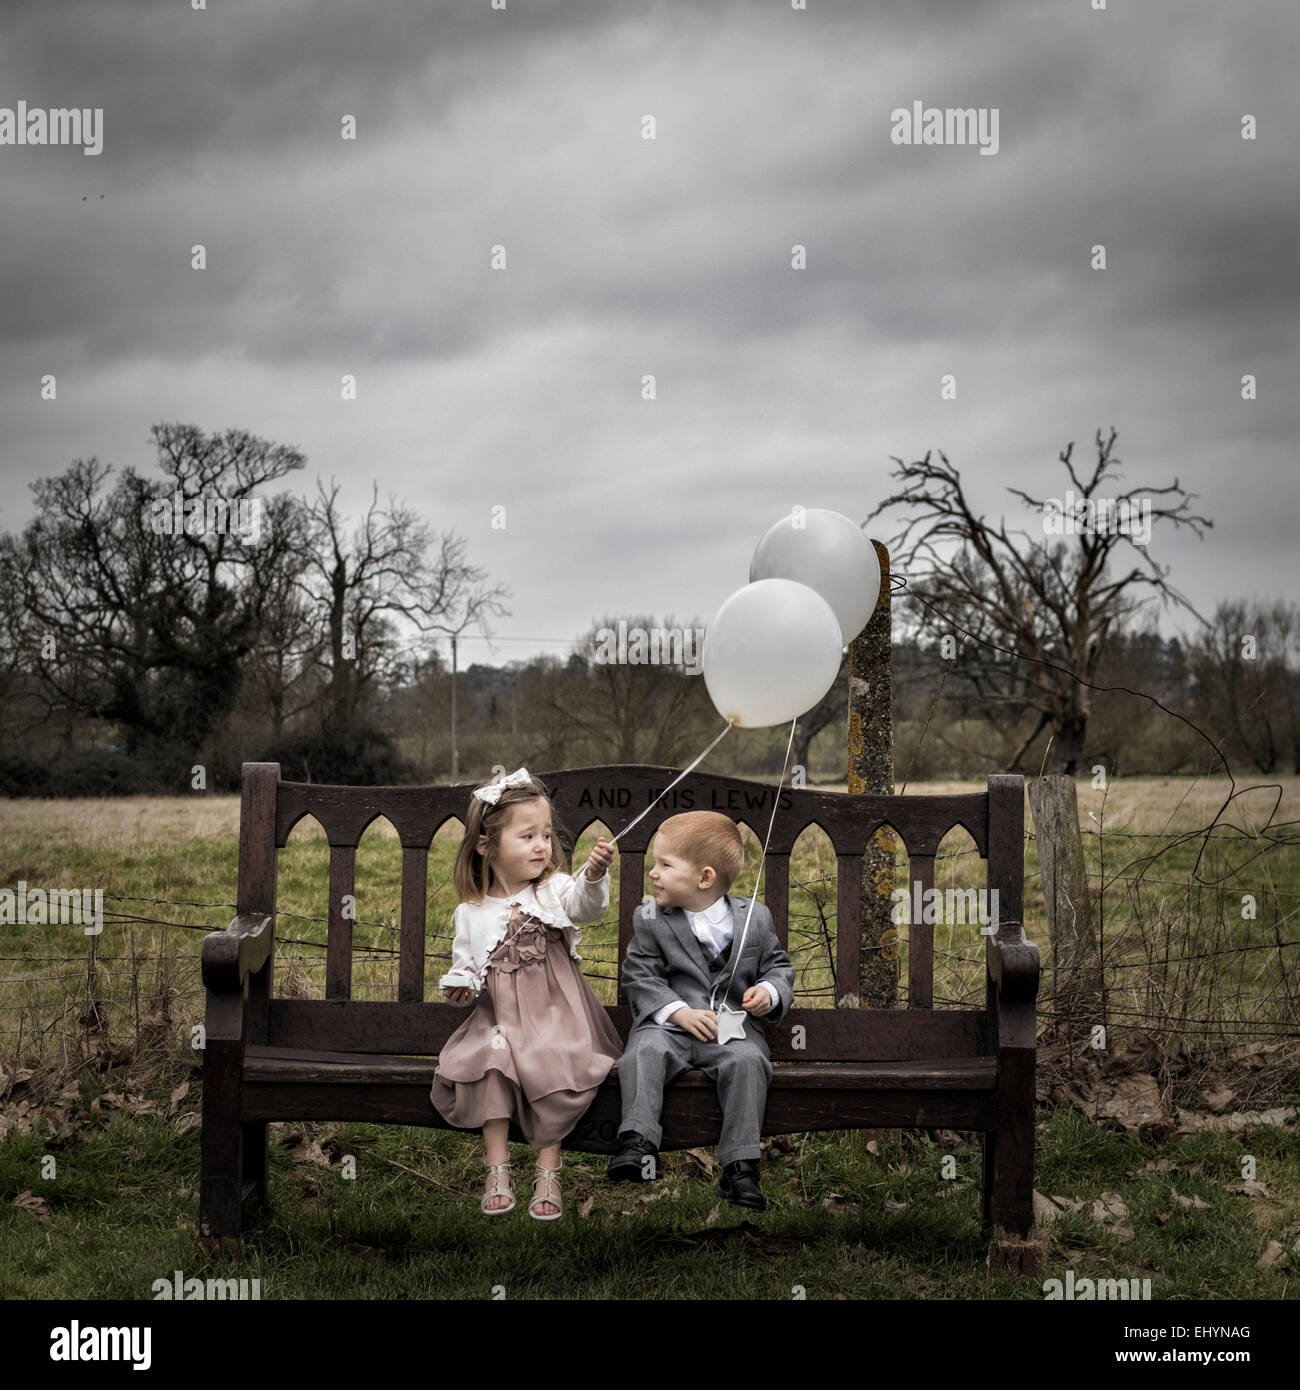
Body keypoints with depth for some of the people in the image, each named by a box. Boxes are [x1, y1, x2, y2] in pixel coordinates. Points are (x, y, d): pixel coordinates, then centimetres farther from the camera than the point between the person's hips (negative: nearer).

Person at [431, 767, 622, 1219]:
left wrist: (594, 875, -43)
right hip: (500, 1020, 1)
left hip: (556, 1016, -1)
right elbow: (465, 962, 16)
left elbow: (587, 905, -21)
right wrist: (458, 983, -8)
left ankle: (548, 1172, -11)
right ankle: (497, 1168, -14)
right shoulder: (472, 913, 6)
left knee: (556, 1069, -25)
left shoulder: (555, 890, 1)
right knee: (489, 1063, -26)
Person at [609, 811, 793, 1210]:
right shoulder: (650, 919, 5)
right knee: (645, 1050, -32)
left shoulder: (755, 918, 7)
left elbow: (778, 966, 17)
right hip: (669, 1024, 0)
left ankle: (740, 1164, -30)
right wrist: (679, 1012, -15)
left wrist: (769, 992, -7)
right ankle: (638, 1145, -34)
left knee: (747, 1059, -31)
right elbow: (641, 977, 1)